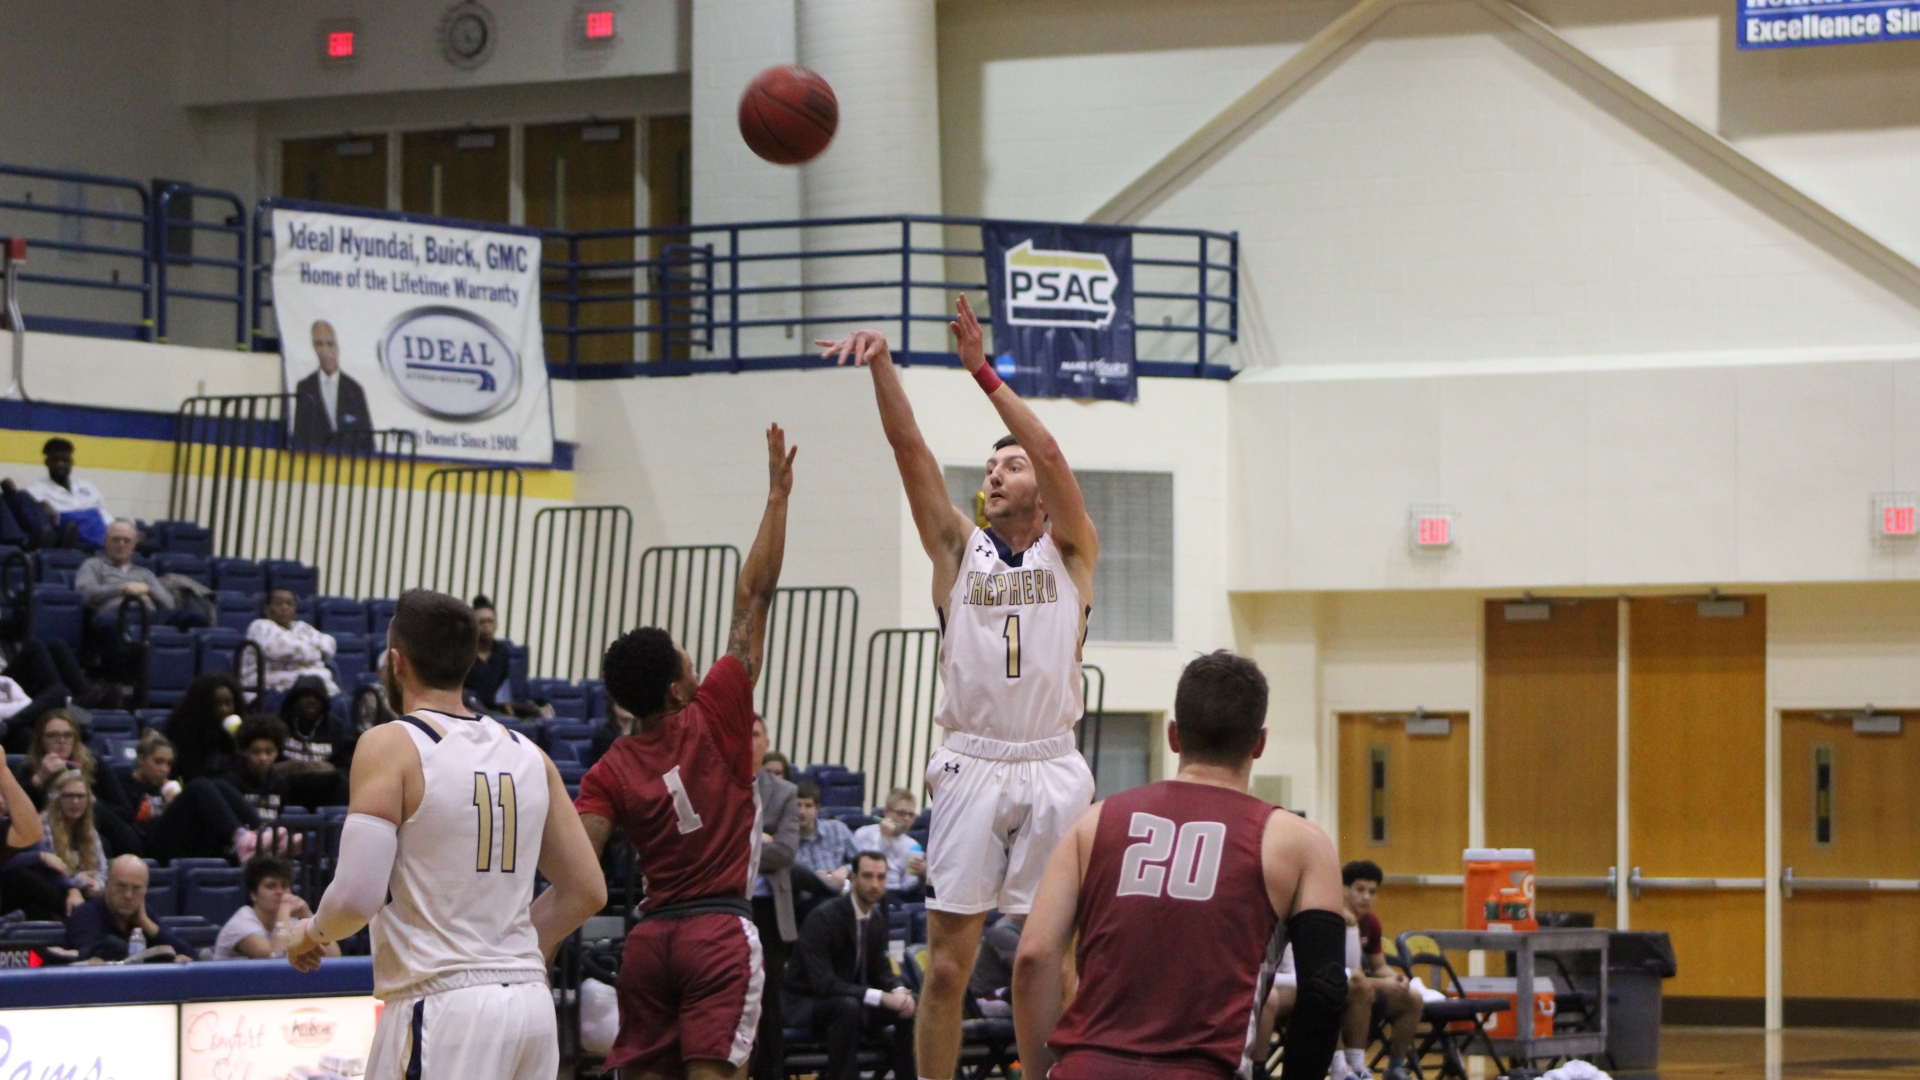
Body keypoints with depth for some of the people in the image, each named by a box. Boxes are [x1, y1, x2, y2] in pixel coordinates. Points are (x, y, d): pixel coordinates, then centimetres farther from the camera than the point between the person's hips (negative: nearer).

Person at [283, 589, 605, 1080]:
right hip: (530, 1000, 7)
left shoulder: (392, 745, -7)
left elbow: (356, 897, -14)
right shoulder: (528, 755, 12)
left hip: (443, 1007, -7)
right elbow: (586, 891, 14)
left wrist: (311, 933, 7)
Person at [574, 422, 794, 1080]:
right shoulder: (714, 718, -4)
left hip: (650, 936, 4)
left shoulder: (610, 771, 4)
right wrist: (777, 498, 2)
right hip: (720, 930, -4)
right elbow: (755, 599, -2)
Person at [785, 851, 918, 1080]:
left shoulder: (876, 920, 3)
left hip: (854, 1000, 7)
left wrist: (898, 991, -18)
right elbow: (822, 983, -29)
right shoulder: (823, 917, -21)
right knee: (847, 1007, -38)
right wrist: (880, 997, -33)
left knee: (912, 1005, -12)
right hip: (809, 1004, -7)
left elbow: (880, 969, 8)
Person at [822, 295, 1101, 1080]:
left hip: (1052, 771, -1)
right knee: (947, 963, -1)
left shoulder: (1070, 553, 8)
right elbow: (910, 450, 1)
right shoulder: (958, 548, 12)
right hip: (971, 767, 1)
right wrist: (880, 366, -13)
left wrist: (983, 371, -14)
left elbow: (1051, 453, -7)